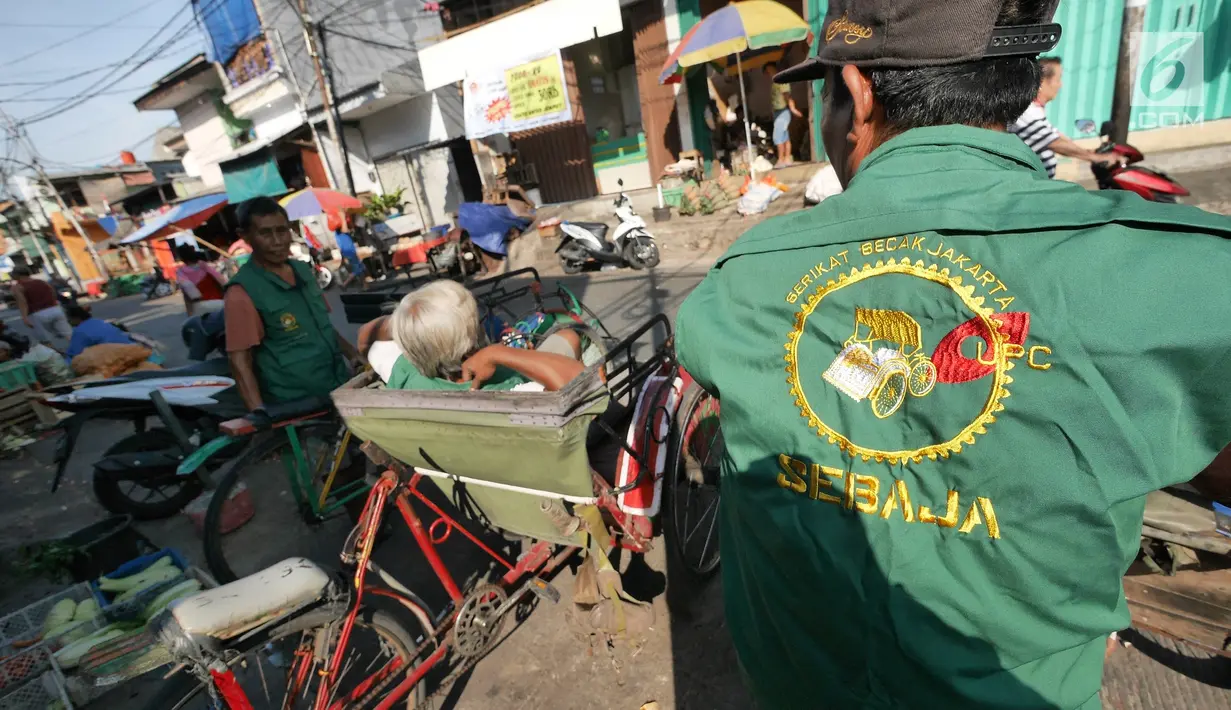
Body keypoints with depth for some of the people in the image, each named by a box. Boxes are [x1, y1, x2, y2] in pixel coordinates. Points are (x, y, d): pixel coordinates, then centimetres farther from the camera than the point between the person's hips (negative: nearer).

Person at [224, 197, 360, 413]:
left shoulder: (303, 270, 8)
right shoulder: (242, 293, -13)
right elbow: (240, 360, -15)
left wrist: (357, 357, 13)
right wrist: (259, 413, -24)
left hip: (341, 387, 6)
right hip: (296, 404, -6)